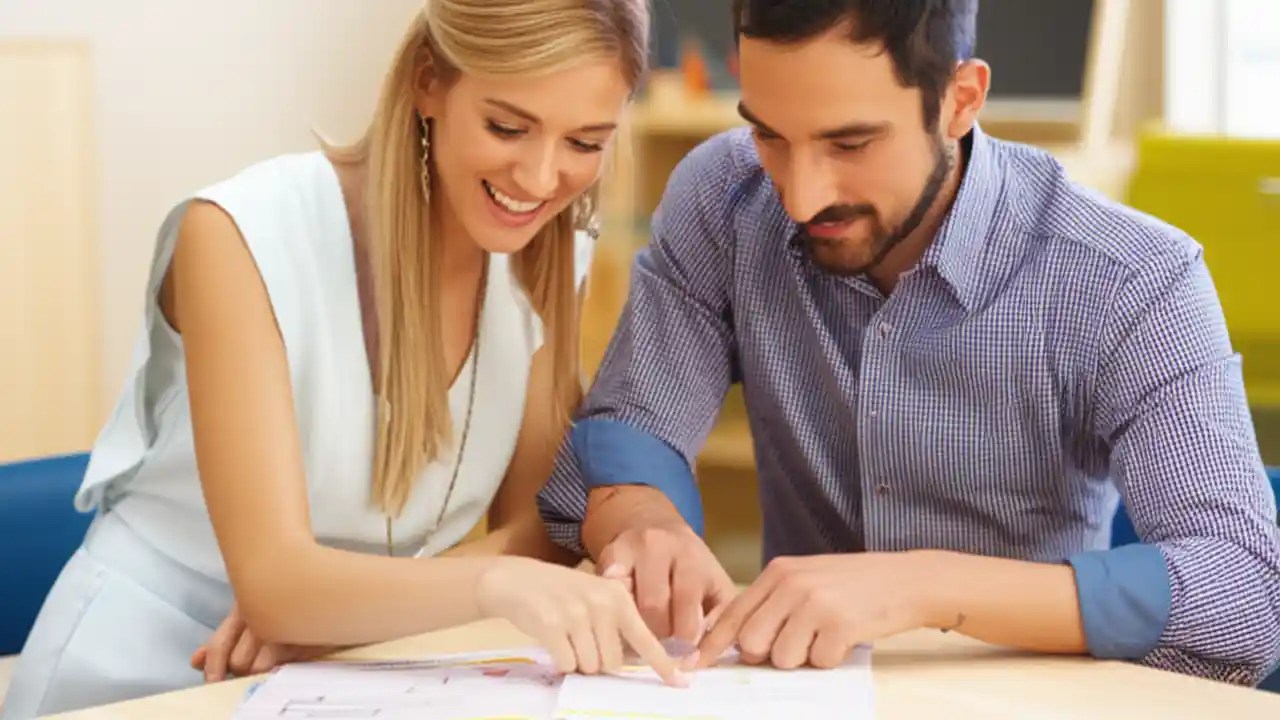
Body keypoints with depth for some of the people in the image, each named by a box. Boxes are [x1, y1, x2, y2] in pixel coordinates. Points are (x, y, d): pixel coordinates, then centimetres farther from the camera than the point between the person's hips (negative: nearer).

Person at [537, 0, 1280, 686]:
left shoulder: (1132, 283, -17)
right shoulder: (722, 202, -6)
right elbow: (626, 430, -4)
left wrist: (926, 584, -36)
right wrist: (646, 523, -27)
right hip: (799, 692, 3)